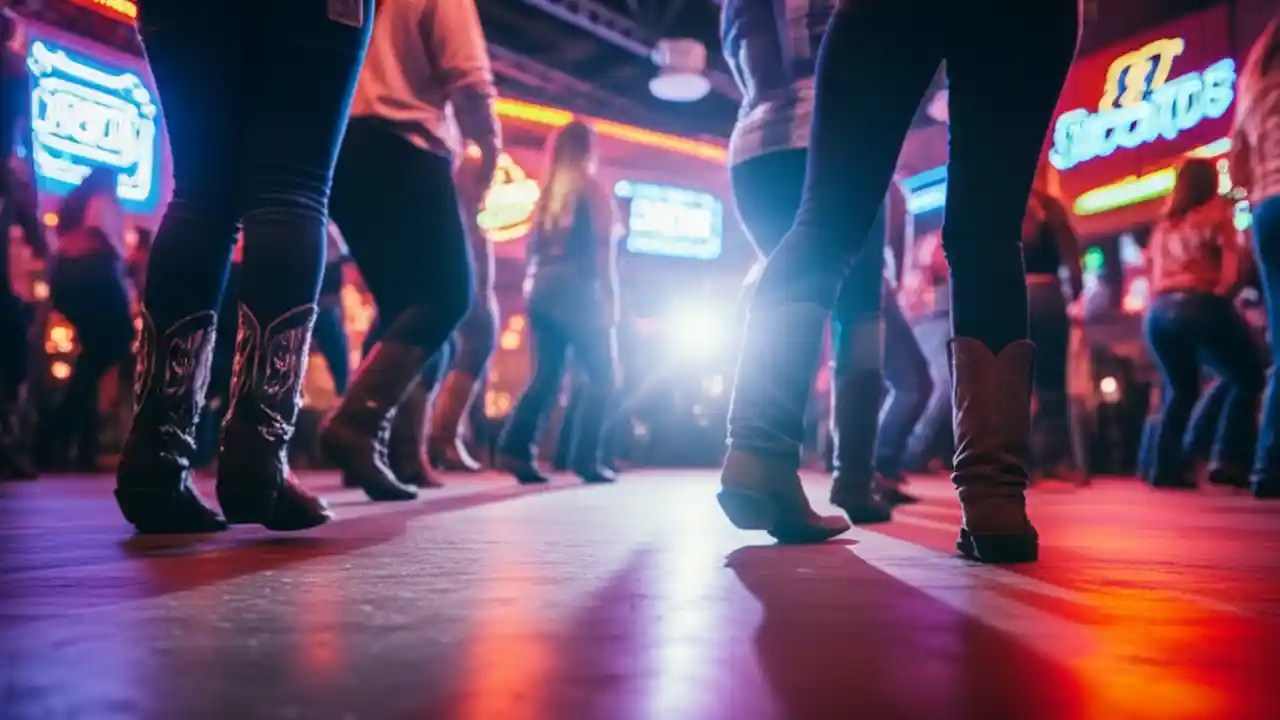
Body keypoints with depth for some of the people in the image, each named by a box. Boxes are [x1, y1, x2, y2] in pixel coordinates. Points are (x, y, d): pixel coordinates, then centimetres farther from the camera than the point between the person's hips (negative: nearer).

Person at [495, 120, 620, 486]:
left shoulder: (547, 192, 16)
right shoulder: (592, 187, 0)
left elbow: (534, 248, 13)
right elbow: (602, 249, -7)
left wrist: (534, 286, 16)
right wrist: (610, 297, -6)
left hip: (541, 290, 6)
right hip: (576, 291, -6)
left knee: (545, 376, 6)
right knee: (602, 376, 3)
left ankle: (515, 449, -8)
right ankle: (586, 458, -3)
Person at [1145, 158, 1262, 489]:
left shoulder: (1163, 227, 23)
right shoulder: (1216, 213, 9)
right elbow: (1231, 272, -1)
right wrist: (1220, 295, 12)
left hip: (1160, 312, 5)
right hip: (1200, 307, -5)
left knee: (1180, 390, 19)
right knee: (1247, 379, 11)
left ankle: (1166, 467, 7)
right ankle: (1230, 460, -2)